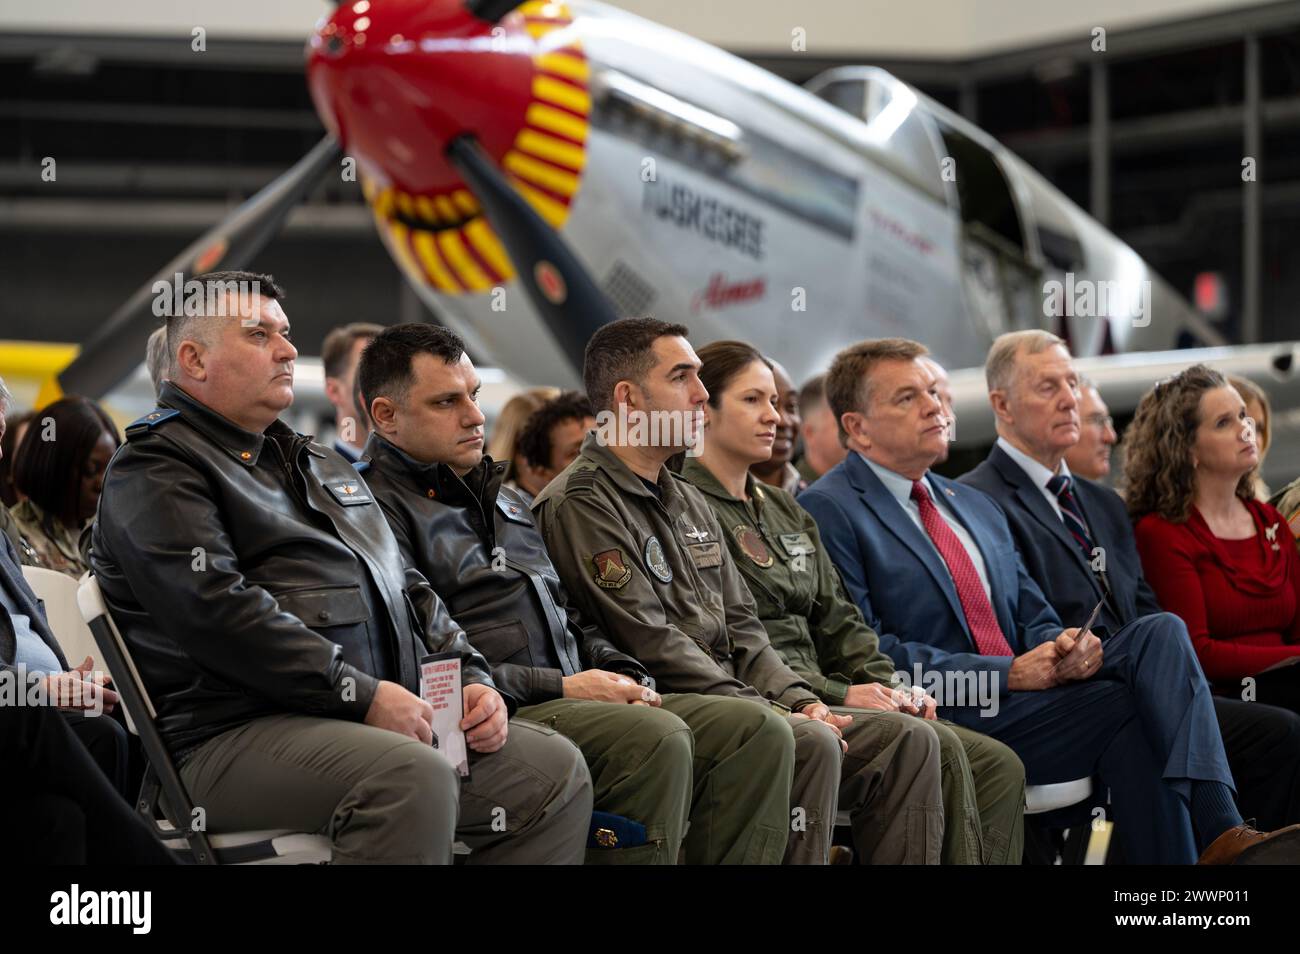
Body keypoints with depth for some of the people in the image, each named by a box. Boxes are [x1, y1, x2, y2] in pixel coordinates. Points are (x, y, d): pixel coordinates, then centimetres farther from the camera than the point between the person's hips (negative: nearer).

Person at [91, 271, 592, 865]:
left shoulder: (319, 463, 29)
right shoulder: (155, 470, 0)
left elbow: (409, 588, 28)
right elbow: (216, 611, -15)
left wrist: (472, 679, 9)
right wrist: (361, 694, -18)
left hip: (389, 717, 9)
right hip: (241, 731, -9)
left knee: (556, 769, -9)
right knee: (415, 778, -36)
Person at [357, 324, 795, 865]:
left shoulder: (501, 499, 28)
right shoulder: (378, 505, -3)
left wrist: (623, 676, 8)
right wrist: (559, 688, -15)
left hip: (576, 696, 9)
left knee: (756, 730, -9)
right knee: (657, 738, -33)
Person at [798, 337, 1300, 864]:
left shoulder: (975, 505, 24)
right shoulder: (829, 512, -3)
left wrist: (1064, 644, -4)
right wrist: (1008, 672, -15)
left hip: (1022, 695, 8)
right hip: (941, 717, -7)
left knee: (1159, 632, -18)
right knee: (1129, 706, -26)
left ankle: (1220, 831, -34)